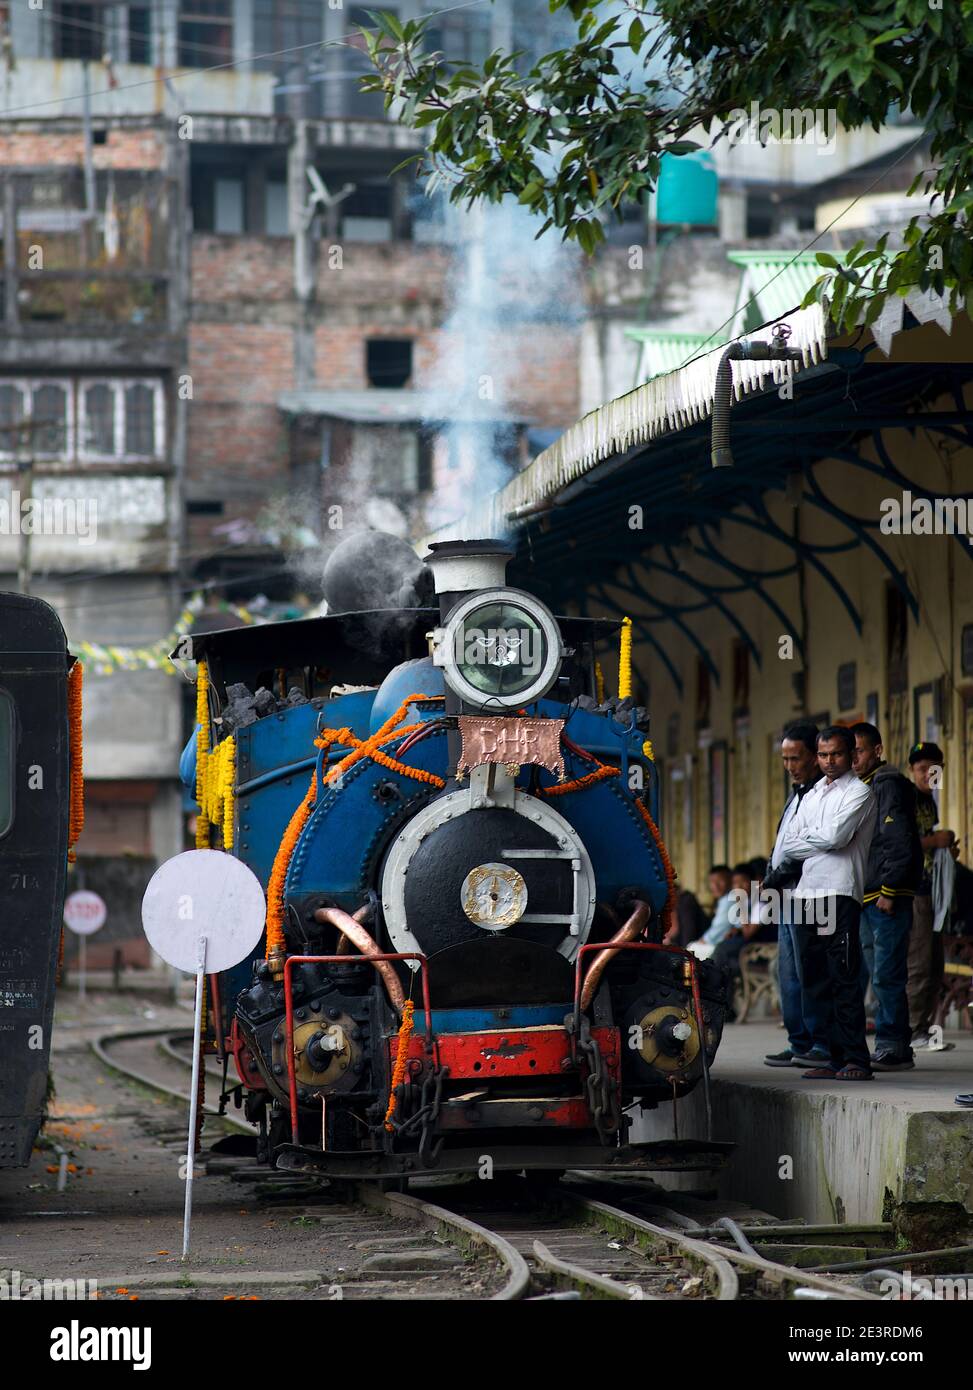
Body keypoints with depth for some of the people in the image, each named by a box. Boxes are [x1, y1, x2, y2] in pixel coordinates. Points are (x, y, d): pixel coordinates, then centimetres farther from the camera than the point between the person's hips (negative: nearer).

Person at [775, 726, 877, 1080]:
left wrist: (805, 839, 3)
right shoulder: (812, 795, 22)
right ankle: (836, 1057, 10)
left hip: (840, 891, -8)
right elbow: (788, 845, 15)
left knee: (844, 978, -11)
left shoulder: (859, 792, 0)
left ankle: (856, 1060, -12)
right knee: (816, 980, 6)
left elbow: (836, 836, -13)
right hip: (808, 892, 8)